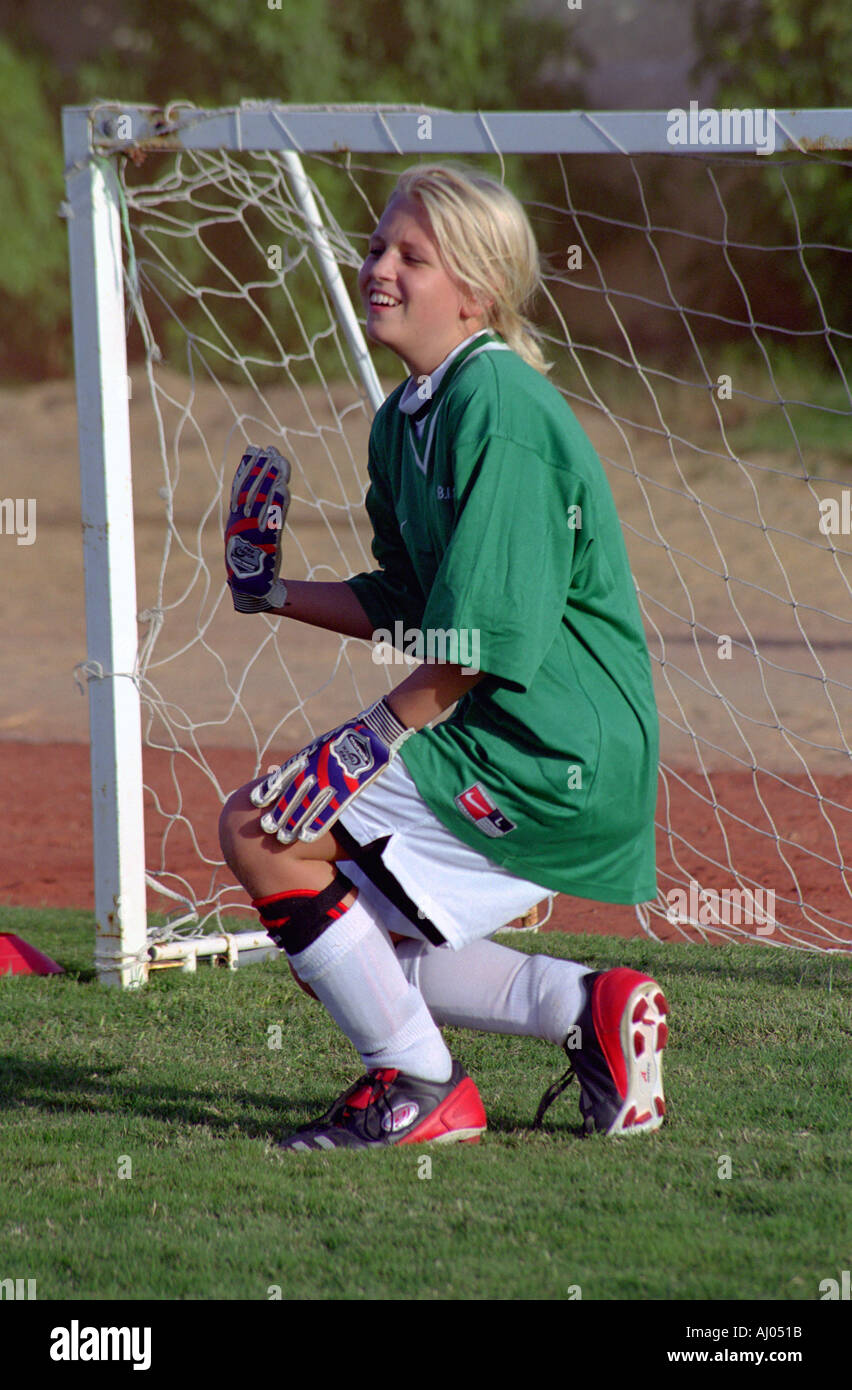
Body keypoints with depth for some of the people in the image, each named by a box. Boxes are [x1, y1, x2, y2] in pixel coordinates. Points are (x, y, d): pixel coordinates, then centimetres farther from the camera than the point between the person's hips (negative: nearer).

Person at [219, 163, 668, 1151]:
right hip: (558, 770, 10)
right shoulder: (404, 419, 13)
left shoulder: (498, 401, -16)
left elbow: (489, 628, -22)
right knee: (343, 948, 15)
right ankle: (589, 1009, 15)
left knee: (258, 828, -13)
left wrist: (381, 734, -17)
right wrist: (275, 595, 18)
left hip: (549, 758, -10)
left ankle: (421, 1090, -6)